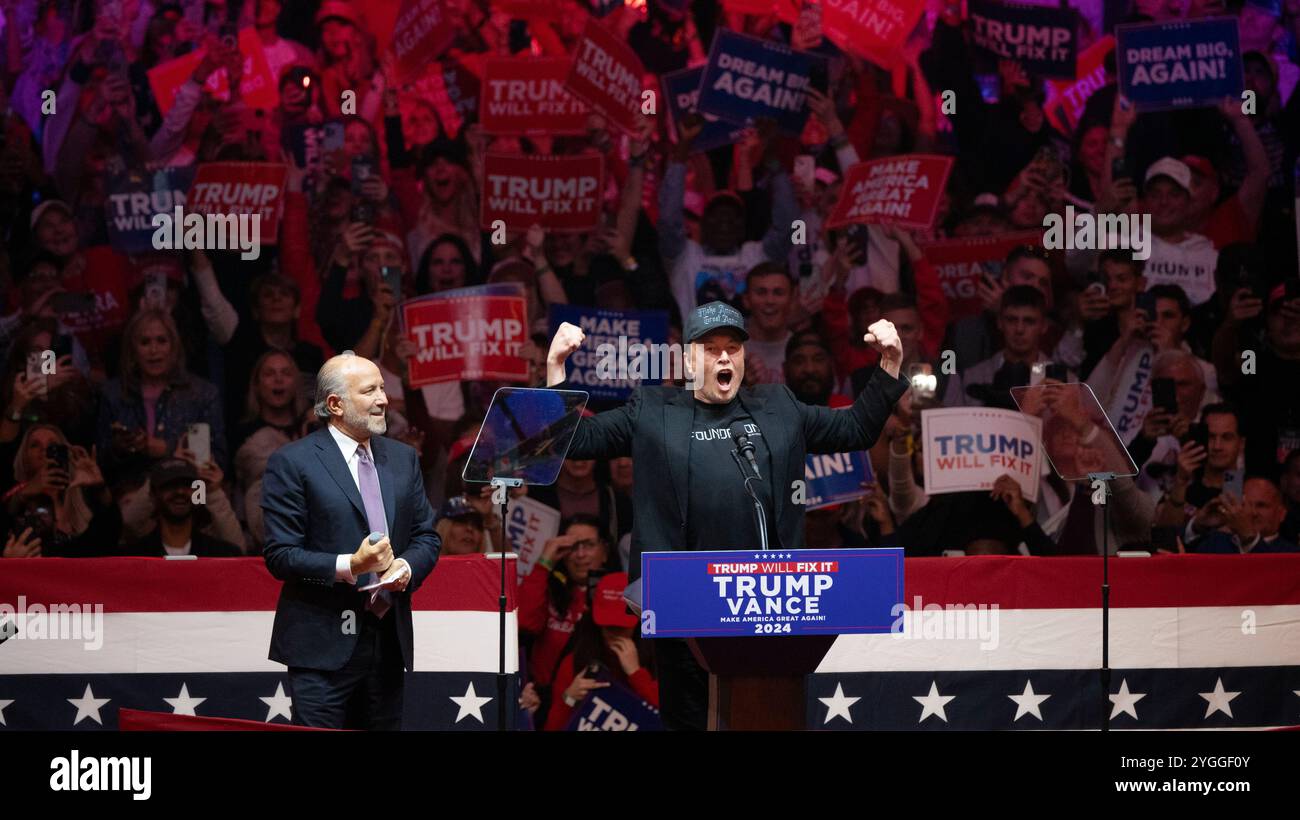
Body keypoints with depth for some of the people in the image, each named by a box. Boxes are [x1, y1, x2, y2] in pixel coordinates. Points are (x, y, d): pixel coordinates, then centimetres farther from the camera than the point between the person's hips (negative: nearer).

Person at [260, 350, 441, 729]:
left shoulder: (403, 459, 13)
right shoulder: (292, 463, -5)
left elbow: (427, 537, 16)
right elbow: (280, 556, -9)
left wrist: (408, 567, -7)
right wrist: (348, 566, -22)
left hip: (389, 641, 6)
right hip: (324, 646, -5)